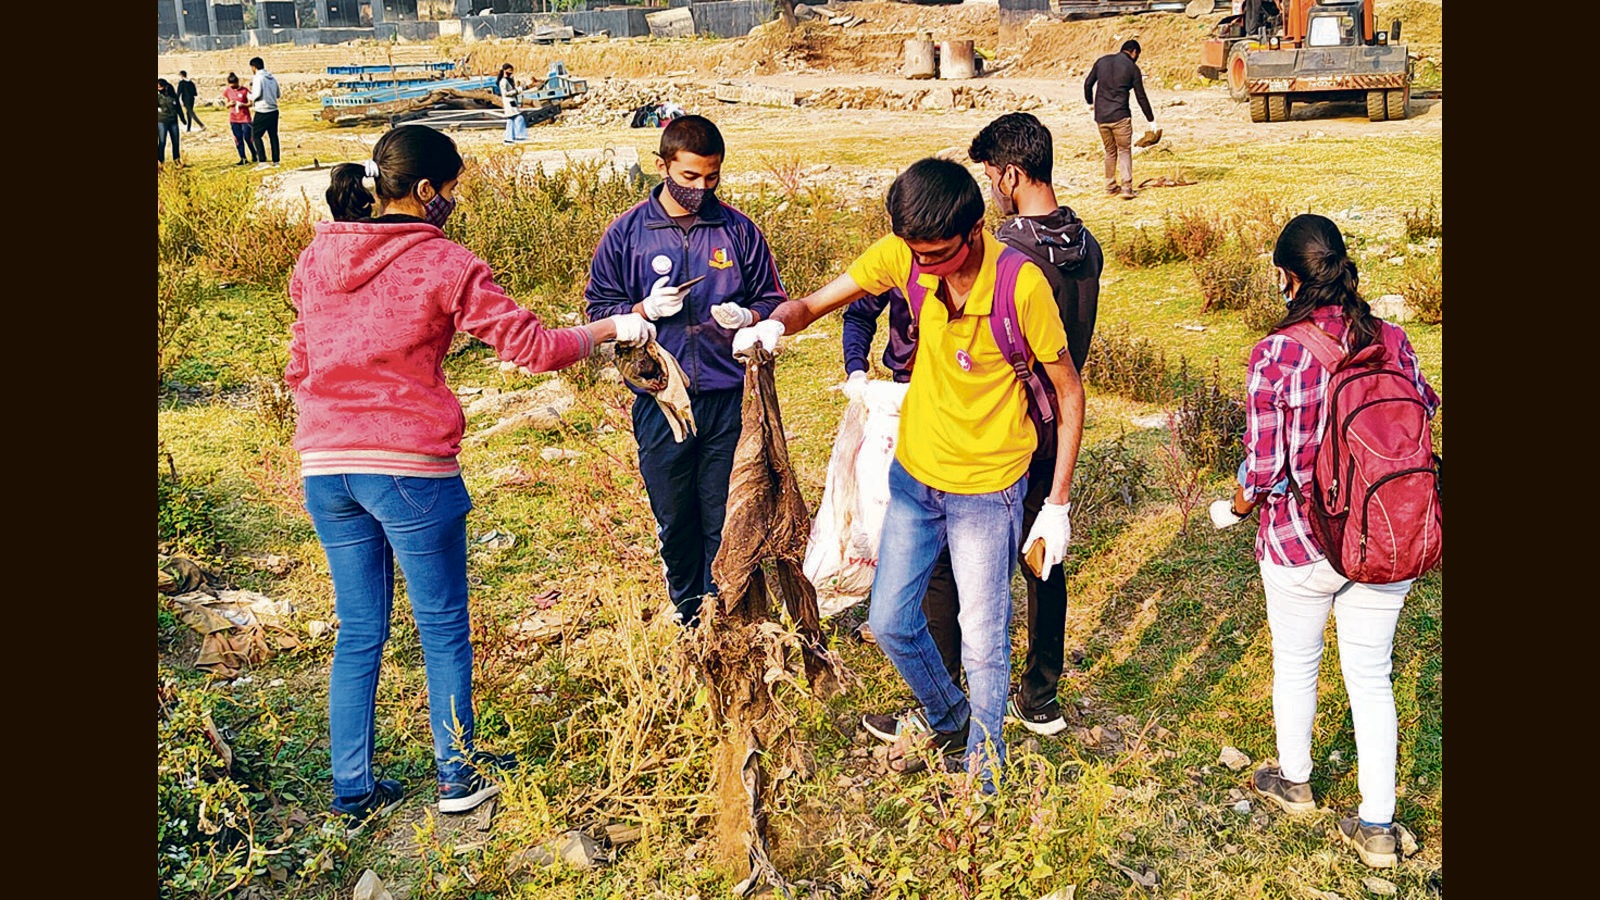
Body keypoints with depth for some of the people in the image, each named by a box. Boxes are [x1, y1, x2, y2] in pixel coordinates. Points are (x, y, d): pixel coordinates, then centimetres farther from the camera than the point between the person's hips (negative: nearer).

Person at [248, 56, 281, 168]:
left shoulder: (258, 77, -12)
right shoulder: (272, 77, 10)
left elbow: (257, 94, -20)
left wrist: (251, 96, 0)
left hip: (262, 112, -7)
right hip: (274, 110, 7)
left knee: (256, 135, 3)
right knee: (273, 136, 12)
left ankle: (263, 161, -5)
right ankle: (276, 161, 12)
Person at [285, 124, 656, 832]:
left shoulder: (314, 261, 10)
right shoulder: (441, 263, -8)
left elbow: (300, 370, 15)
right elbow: (532, 347, -8)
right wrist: (613, 329, 5)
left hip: (323, 467, 6)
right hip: (409, 468, -5)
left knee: (358, 632, 15)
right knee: (443, 627, 11)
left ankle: (353, 792, 22)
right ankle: (457, 776, 24)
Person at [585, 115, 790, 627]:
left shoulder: (738, 230, 4)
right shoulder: (627, 233, 3)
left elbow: (773, 300, 11)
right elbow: (598, 310, 6)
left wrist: (747, 316, -11)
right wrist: (645, 310, -12)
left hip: (728, 399, 0)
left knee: (726, 522, 4)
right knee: (675, 524, 12)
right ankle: (689, 622, 30)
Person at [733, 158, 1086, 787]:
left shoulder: (1021, 285, -24)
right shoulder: (903, 256, -12)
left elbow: (1069, 392, -13)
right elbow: (816, 303, -5)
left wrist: (1057, 505, -12)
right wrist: (776, 323, -30)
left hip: (988, 487, -5)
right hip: (914, 472, 5)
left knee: (983, 644, 4)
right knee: (890, 621, 15)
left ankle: (982, 771, 28)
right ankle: (945, 717, 44)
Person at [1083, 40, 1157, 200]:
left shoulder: (1102, 61, 8)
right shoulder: (1132, 67, -1)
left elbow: (1088, 83, 10)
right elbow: (1141, 97, 2)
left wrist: (1090, 102, 29)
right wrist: (1151, 120, 11)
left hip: (1101, 116, 4)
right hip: (1120, 116, -4)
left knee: (1110, 151, 18)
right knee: (1124, 151, 4)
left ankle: (1110, 186, 22)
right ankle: (1126, 187, -8)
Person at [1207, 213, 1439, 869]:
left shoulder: (1276, 353, -18)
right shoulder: (1392, 340, -6)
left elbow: (1264, 468, -16)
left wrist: (1233, 509, 4)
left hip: (1301, 542, -3)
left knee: (1295, 665, 20)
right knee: (1370, 676, 15)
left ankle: (1295, 782, 42)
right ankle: (1377, 826, 22)